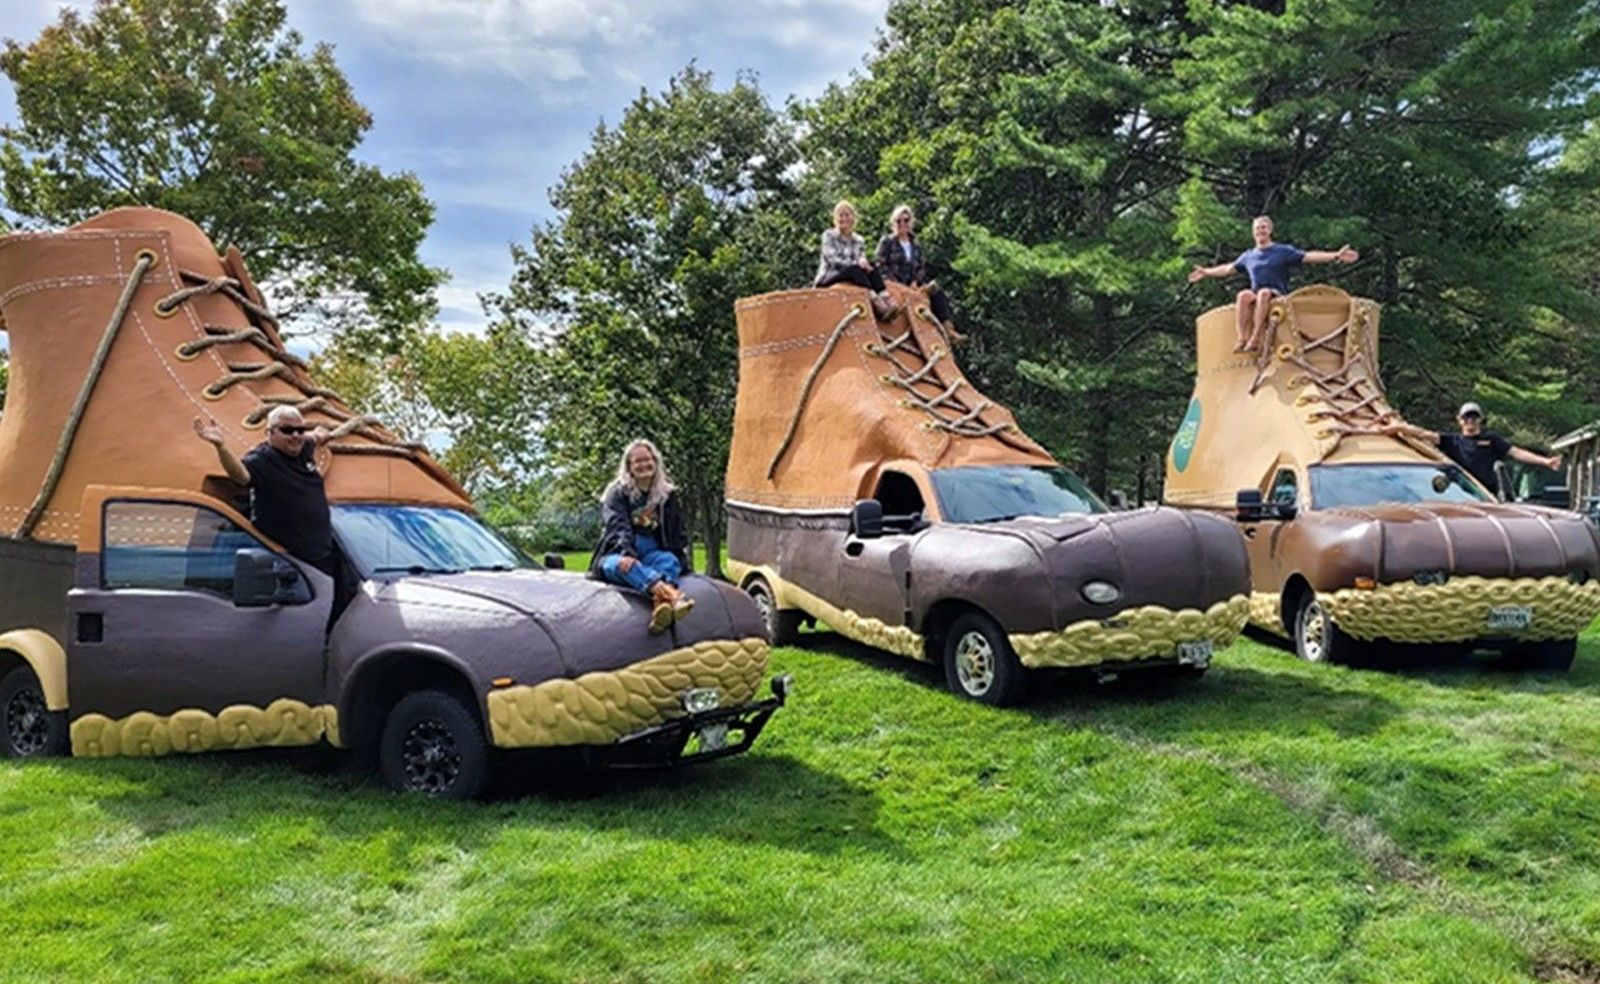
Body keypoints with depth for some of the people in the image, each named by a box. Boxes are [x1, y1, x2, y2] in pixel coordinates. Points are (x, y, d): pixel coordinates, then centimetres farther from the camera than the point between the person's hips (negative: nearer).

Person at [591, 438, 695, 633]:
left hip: (652, 554, 3)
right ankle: (672, 596, -64)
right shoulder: (617, 493, 2)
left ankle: (660, 605, -62)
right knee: (623, 564, -38)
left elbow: (679, 531, 19)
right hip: (620, 555, -3)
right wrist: (627, 554, -31)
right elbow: (617, 527, -13)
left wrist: (680, 558, 3)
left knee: (669, 560, -31)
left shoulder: (667, 494, 14)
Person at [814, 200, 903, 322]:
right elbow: (832, 259, -12)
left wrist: (864, 263, -17)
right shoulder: (829, 236, 1)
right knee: (854, 270, -33)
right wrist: (856, 263, -22)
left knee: (870, 268, -23)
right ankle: (878, 305, -50)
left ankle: (888, 302, -42)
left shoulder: (858, 241, 15)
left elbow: (862, 261, 9)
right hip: (828, 280, -5)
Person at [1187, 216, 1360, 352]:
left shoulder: (1284, 251, 9)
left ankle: (1256, 337, -41)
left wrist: (1335, 255, -10)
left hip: (1277, 296, -3)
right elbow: (1228, 268, 33)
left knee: (1264, 293, -37)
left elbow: (1309, 256, 1)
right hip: (1256, 296, 3)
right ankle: (1242, 338, -39)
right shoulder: (1248, 256, 19)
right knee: (1244, 295, -31)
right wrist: (1205, 272, 41)